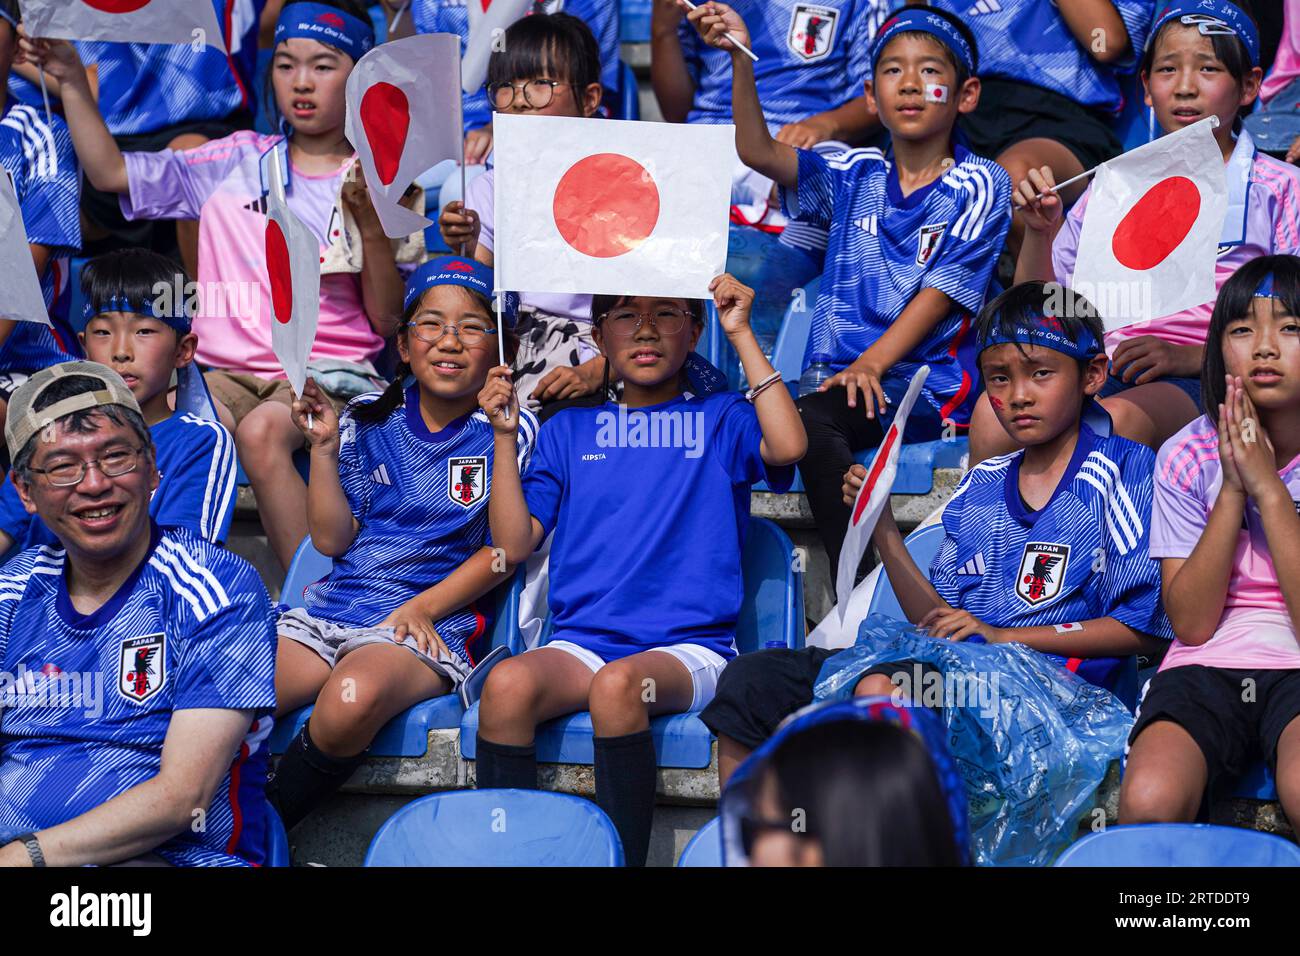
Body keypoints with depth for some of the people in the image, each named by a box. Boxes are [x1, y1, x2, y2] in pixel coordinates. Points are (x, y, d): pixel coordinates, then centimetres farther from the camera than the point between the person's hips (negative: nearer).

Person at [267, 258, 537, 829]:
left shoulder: (510, 431, 3)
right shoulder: (368, 420, 12)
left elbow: (503, 550, 0)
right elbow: (332, 540, 10)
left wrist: (423, 607, -10)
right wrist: (324, 448, 0)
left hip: (431, 626, -4)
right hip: (333, 606, 4)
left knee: (352, 698, -38)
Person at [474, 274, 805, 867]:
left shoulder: (720, 419, 14)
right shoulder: (570, 430, 20)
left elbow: (788, 445, -10)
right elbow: (514, 544, 13)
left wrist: (741, 333, -5)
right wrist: (504, 435, 5)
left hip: (688, 649, -2)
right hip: (580, 639, 2)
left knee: (617, 684, -37)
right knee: (507, 683, -31)